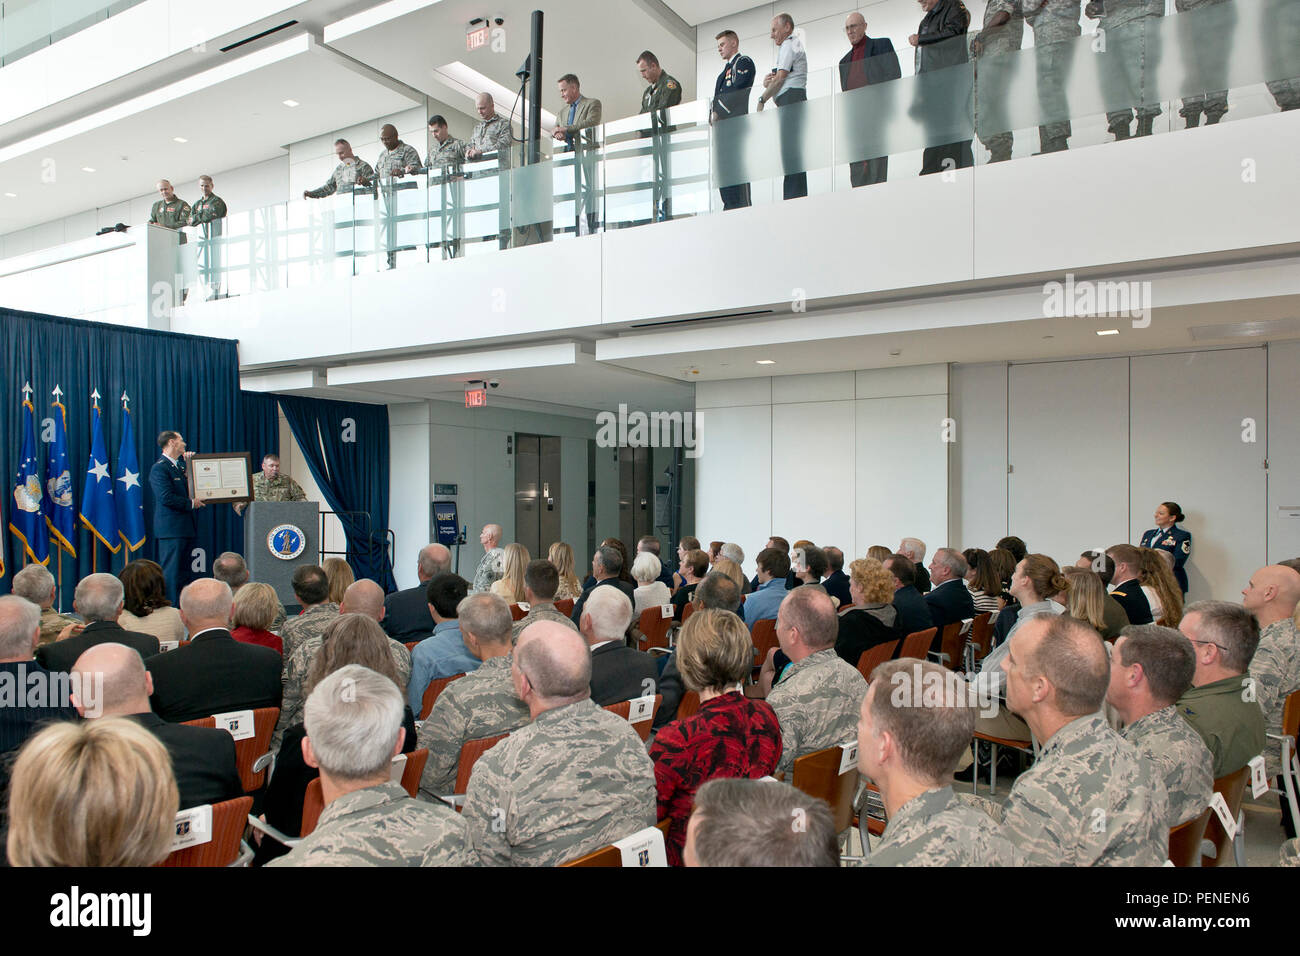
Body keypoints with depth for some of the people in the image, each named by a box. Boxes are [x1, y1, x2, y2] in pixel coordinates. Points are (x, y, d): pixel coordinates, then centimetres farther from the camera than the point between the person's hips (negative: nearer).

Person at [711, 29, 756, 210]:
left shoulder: (743, 62, 3)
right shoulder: (726, 69, 31)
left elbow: (737, 91, -10)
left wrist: (718, 112, -9)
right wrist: (712, 115, 7)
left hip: (735, 121, -9)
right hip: (721, 125, 9)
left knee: (734, 166, -17)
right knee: (722, 169, 1)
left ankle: (741, 206, -20)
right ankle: (730, 206, 0)